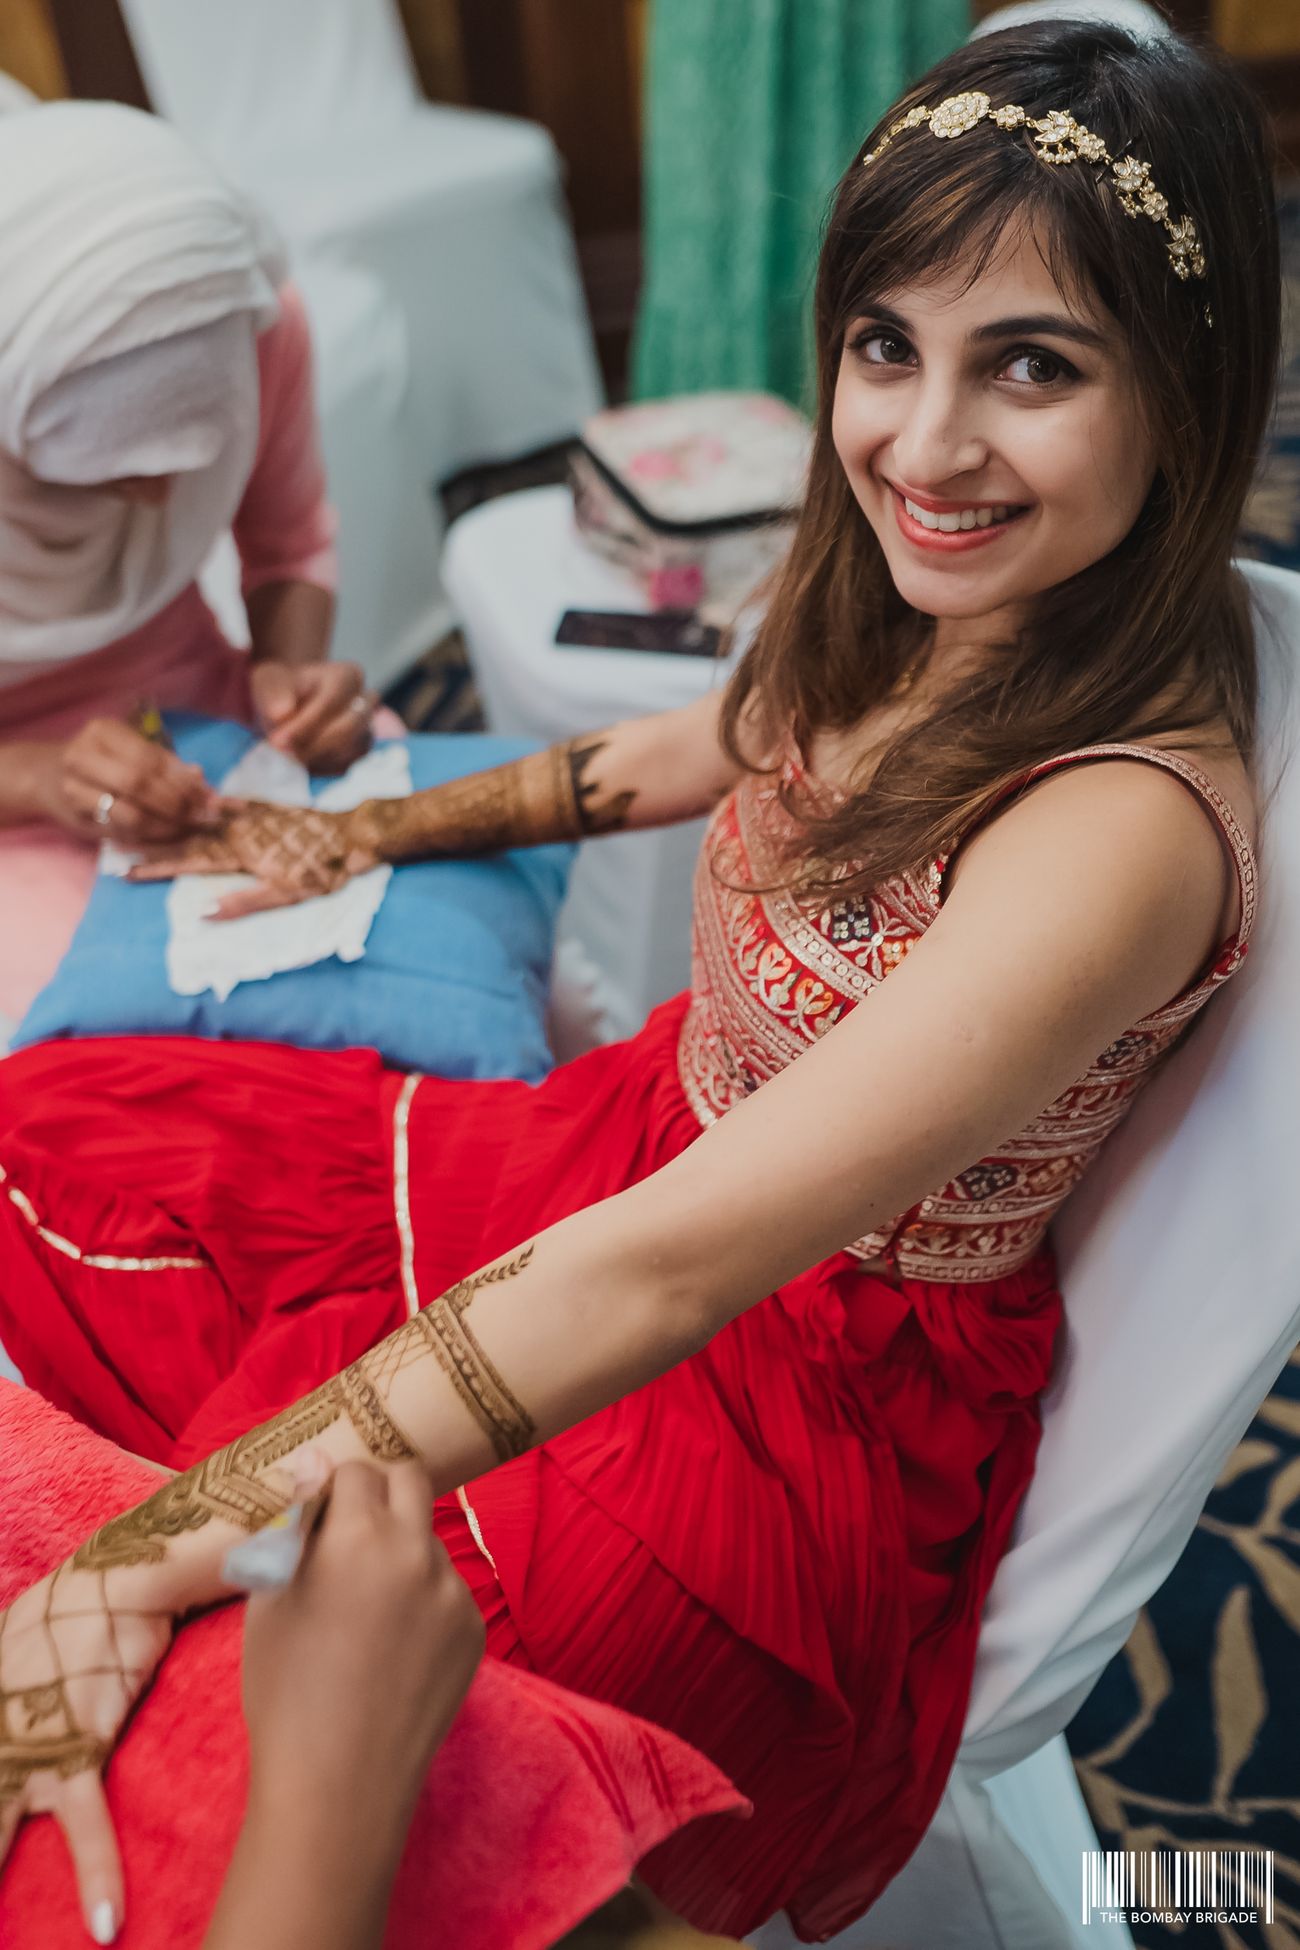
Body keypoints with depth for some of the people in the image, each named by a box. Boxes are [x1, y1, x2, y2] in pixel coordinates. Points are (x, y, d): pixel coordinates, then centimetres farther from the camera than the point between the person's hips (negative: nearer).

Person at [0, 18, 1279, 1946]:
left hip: (825, 1380, -7)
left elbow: (664, 1276, -36)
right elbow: (690, 753, 14)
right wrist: (378, 827, 19)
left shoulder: (1121, 826, -31)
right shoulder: (901, 614, -6)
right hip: (645, 1142, 7)